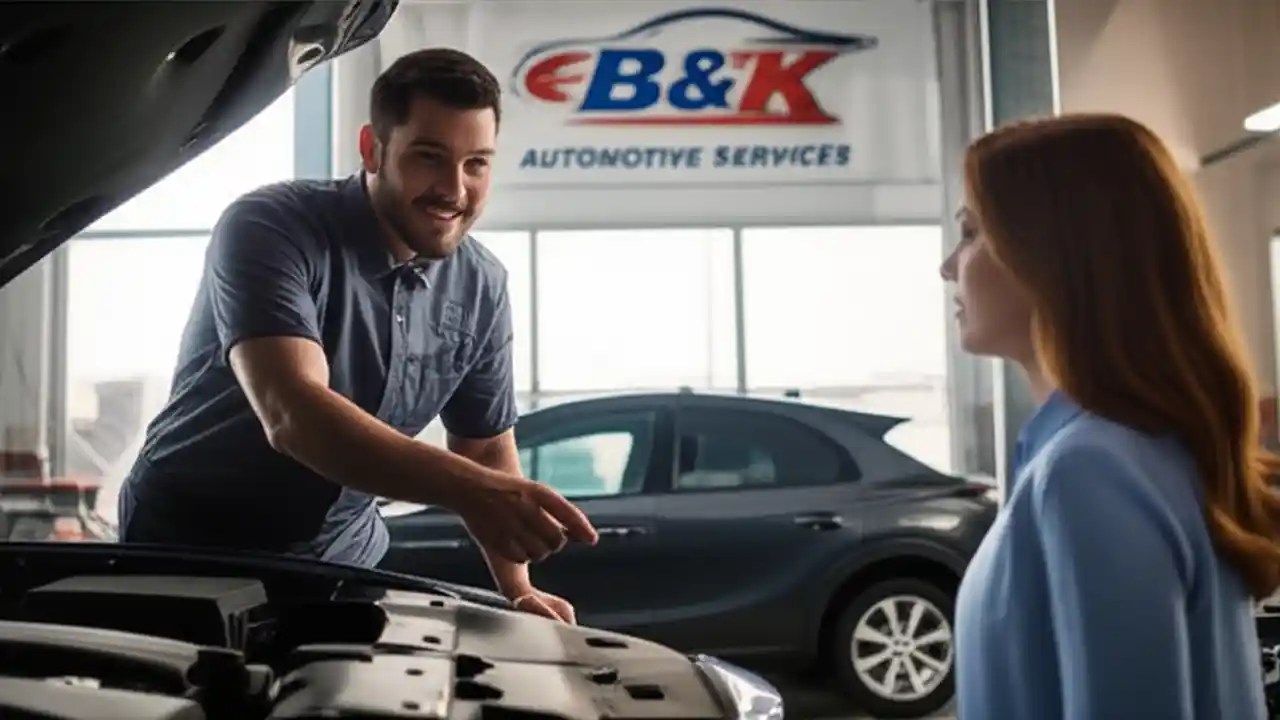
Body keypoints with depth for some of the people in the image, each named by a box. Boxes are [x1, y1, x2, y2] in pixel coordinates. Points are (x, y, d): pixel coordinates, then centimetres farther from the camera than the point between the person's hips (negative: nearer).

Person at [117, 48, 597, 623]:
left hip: (341, 561, 5)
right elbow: (293, 417, -37)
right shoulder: (269, 229, -23)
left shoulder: (482, 286, -5)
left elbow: (488, 447, 5)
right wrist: (468, 490, -49)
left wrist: (518, 591, -8)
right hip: (189, 544, -4)